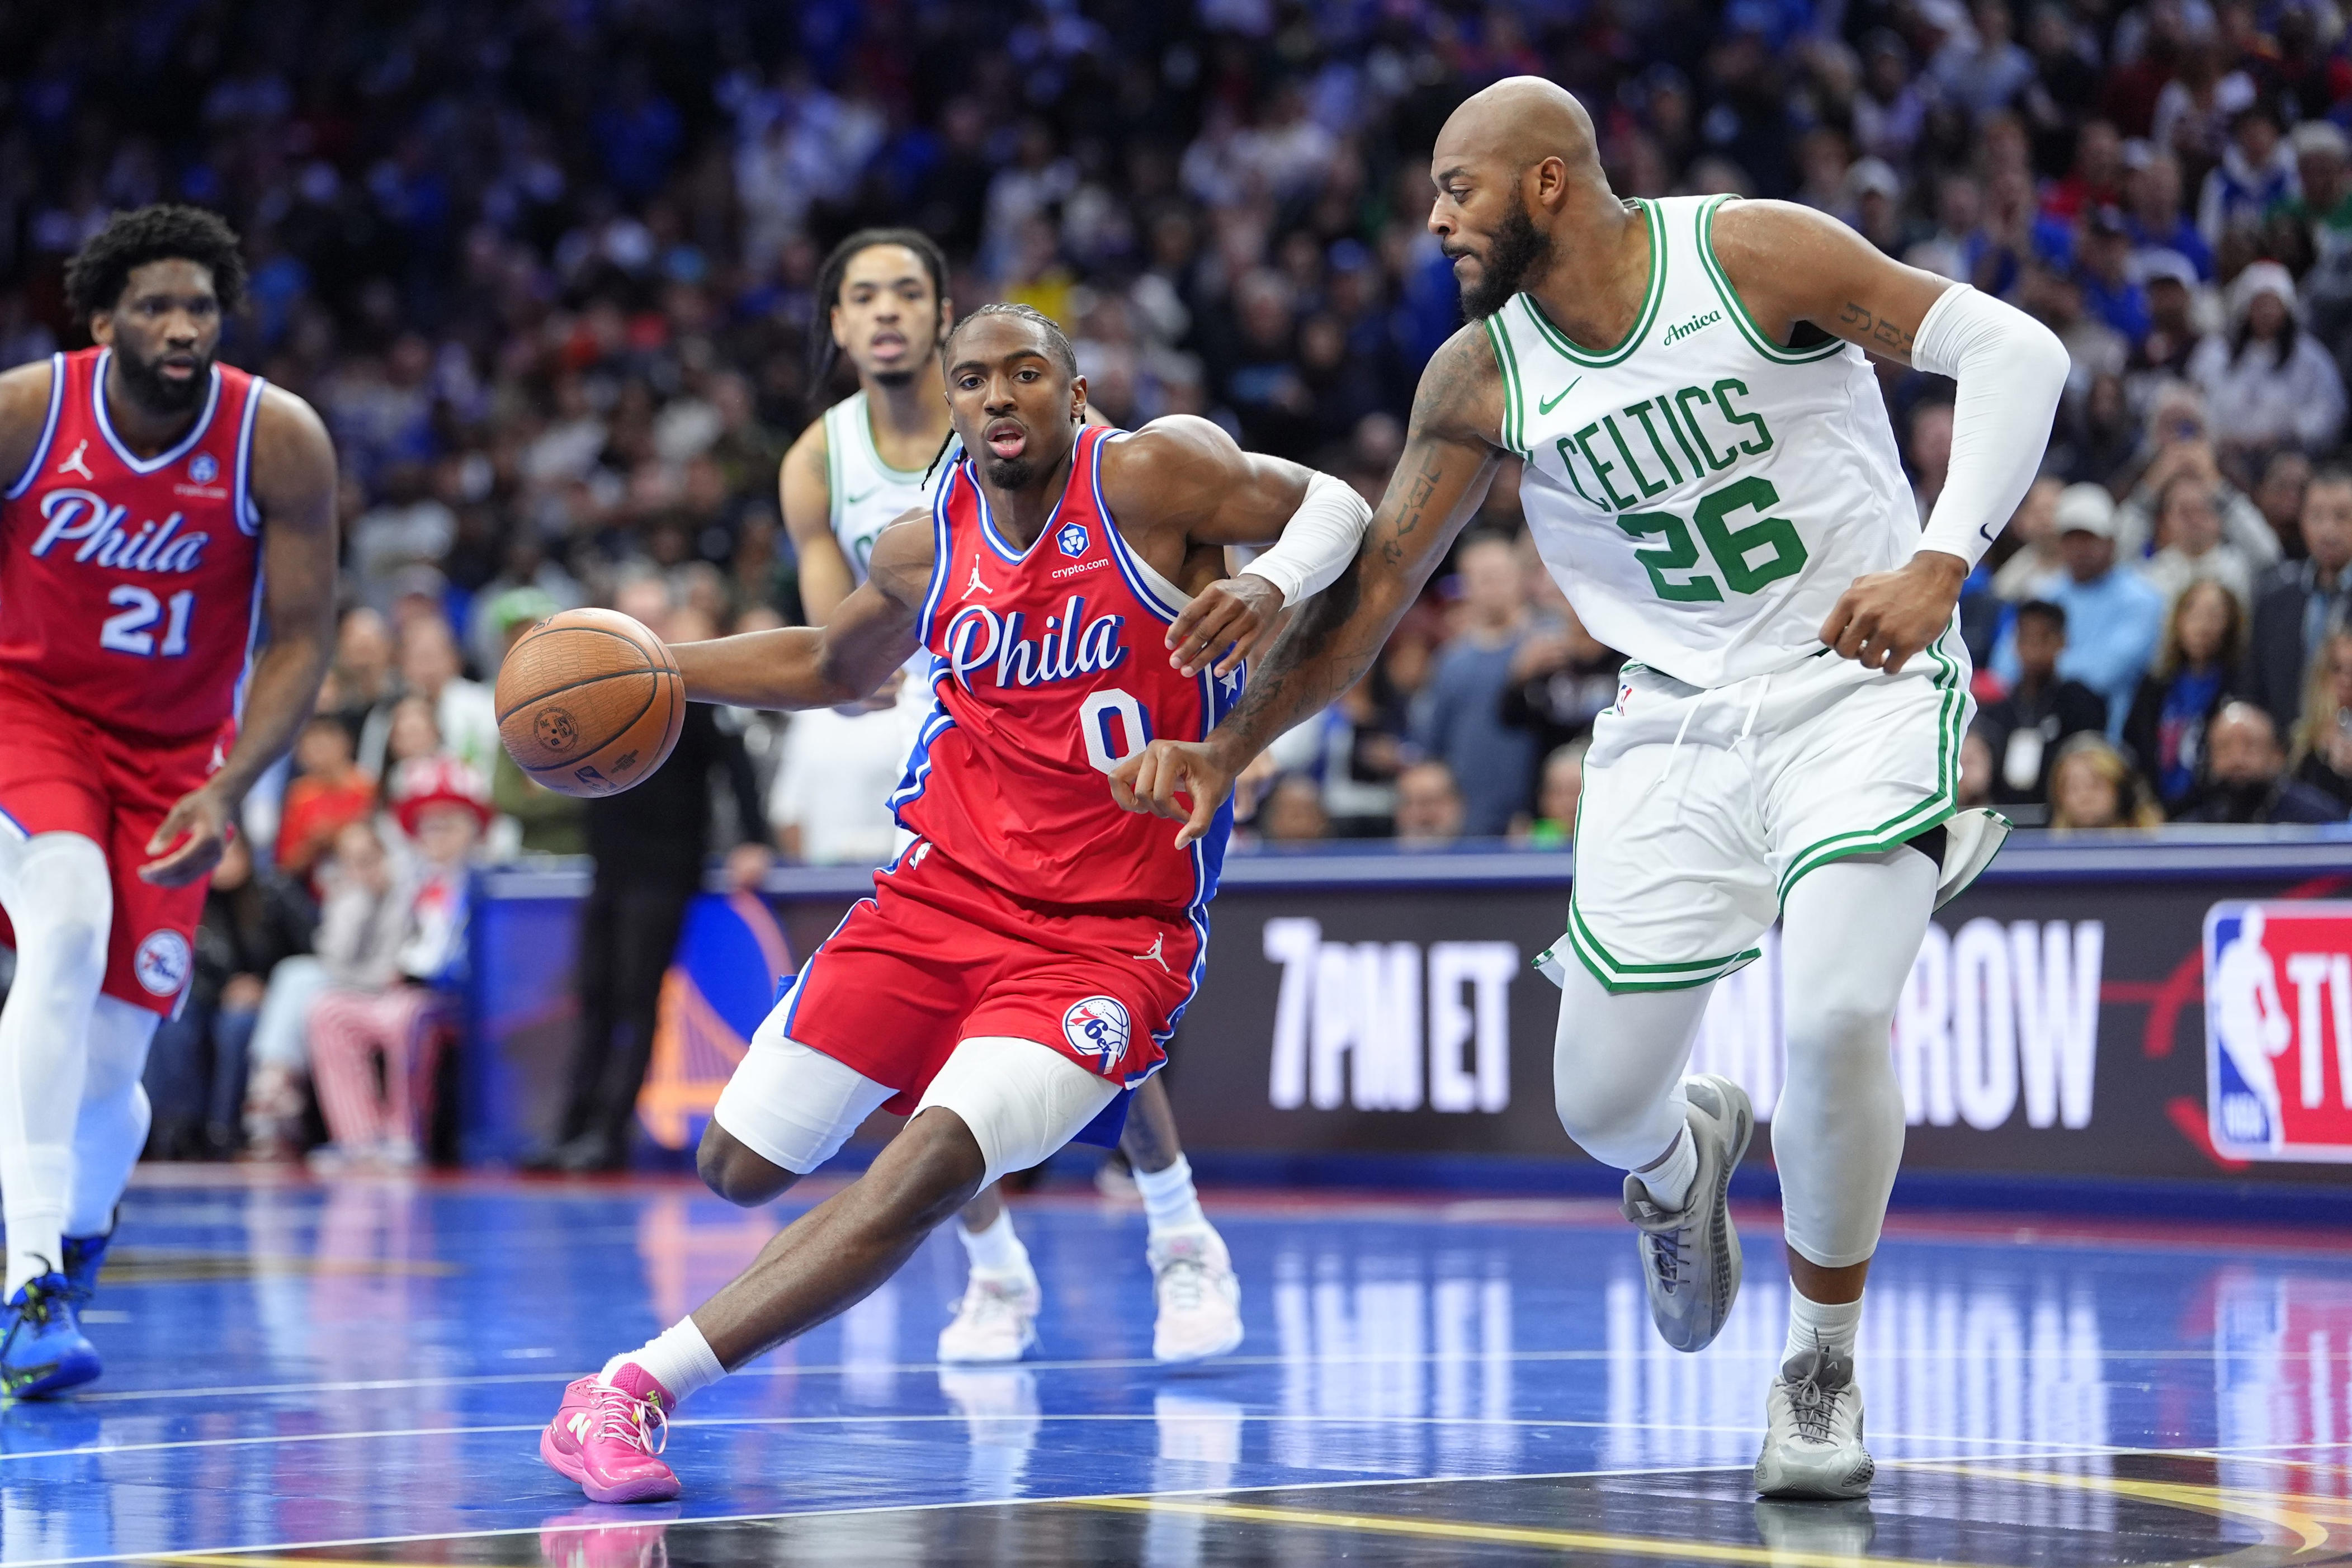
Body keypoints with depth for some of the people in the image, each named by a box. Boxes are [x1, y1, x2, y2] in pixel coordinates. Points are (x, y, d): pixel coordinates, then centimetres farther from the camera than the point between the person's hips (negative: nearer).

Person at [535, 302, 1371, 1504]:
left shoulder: (1149, 478, -10)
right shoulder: (926, 551, 5)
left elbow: (1335, 505, -4)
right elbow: (832, 667, 24)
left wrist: (1269, 584, -26)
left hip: (1107, 938, -5)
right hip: (943, 895, 5)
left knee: (929, 1172, -24)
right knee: (739, 1169, 2)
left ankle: (638, 1386, -22)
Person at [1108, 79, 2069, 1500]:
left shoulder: (1751, 251, -14)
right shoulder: (1484, 379, -1)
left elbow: (2013, 351, -15)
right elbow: (1373, 587, 3)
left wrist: (1940, 563, -27)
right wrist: (1229, 750, -7)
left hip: (1861, 682, -4)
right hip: (1680, 715, 4)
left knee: (1840, 1012, -26)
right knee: (1602, 1101, -1)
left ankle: (1825, 1366, -3)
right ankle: (1684, 1161, 39)